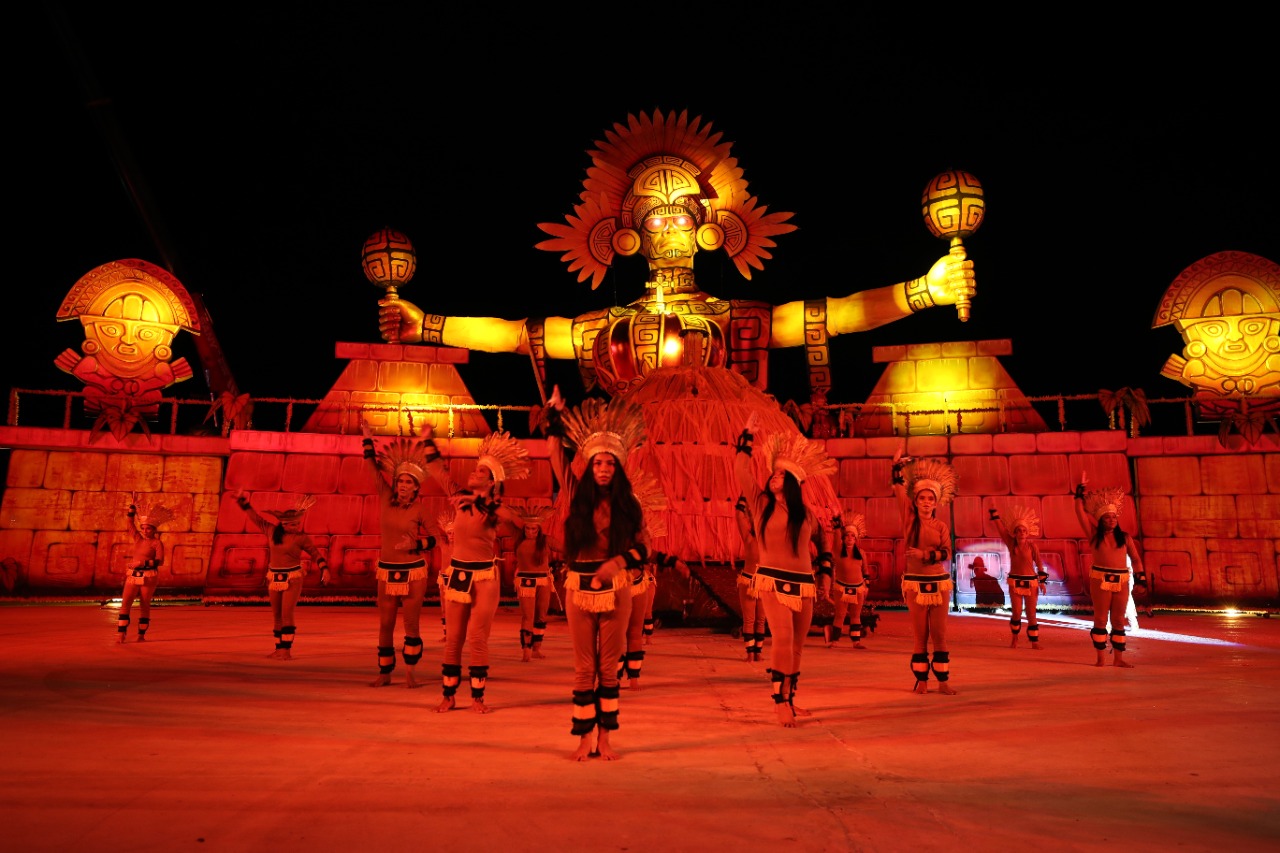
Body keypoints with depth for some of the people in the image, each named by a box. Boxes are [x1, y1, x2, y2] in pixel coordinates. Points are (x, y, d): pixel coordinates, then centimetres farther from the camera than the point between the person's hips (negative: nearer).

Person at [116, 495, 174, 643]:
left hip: (148, 577, -5)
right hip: (133, 576, 5)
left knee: (144, 605, 2)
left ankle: (141, 634, 11)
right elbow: (130, 523, 8)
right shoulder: (138, 539, 11)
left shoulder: (157, 543, -4)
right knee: (125, 604, -7)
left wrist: (143, 562, -23)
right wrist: (133, 506, 2)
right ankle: (121, 633, -8)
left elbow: (160, 561, -15)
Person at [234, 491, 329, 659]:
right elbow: (255, 518, 15)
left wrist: (324, 569, -13)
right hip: (274, 579, 5)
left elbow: (316, 554, -2)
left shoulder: (301, 537, -7)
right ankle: (279, 649, 18)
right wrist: (244, 502, 18)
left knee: (287, 614, -12)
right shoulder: (272, 530, 3)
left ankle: (286, 650, -8)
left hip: (293, 579, -5)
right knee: (276, 615, 9)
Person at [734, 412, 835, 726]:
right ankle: (780, 701, -10)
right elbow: (741, 470, -8)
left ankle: (789, 701, 22)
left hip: (804, 584, 3)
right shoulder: (760, 502, 0)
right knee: (783, 639, -18)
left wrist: (825, 572, 16)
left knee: (796, 646, 9)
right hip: (772, 581, -3)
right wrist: (748, 436, -7)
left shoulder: (806, 512, 6)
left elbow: (823, 541, 21)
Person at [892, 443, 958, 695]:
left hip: (939, 582, 1)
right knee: (920, 635, 3)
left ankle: (943, 680, 11)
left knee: (939, 633, 3)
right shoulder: (910, 518, 2)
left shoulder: (942, 526, 4)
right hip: (915, 583, -1)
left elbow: (947, 553, -5)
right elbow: (899, 489, -6)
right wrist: (897, 464, -13)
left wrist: (925, 555, -19)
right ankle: (921, 679, 11)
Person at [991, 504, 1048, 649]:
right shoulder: (1011, 544, -3)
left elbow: (1039, 564, -1)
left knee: (1031, 613, 2)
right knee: (1016, 612, 0)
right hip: (1015, 581, 1)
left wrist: (1042, 581, -3)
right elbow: (1001, 527, -6)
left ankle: (1034, 642, 11)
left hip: (1031, 582, -1)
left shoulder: (1032, 546, -7)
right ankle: (1014, 637, 20)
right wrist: (994, 511, -9)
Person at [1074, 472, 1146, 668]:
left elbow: (1135, 558, 10)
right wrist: (1081, 490, -4)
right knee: (1100, 619, 2)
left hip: (1122, 580, 3)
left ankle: (1118, 658, 14)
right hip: (1100, 579, -2)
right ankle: (1101, 658, 7)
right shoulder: (1094, 535, 2)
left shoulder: (1125, 537, 9)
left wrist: (1140, 576, -1)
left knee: (1119, 620, 7)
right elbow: (1080, 512, -3)